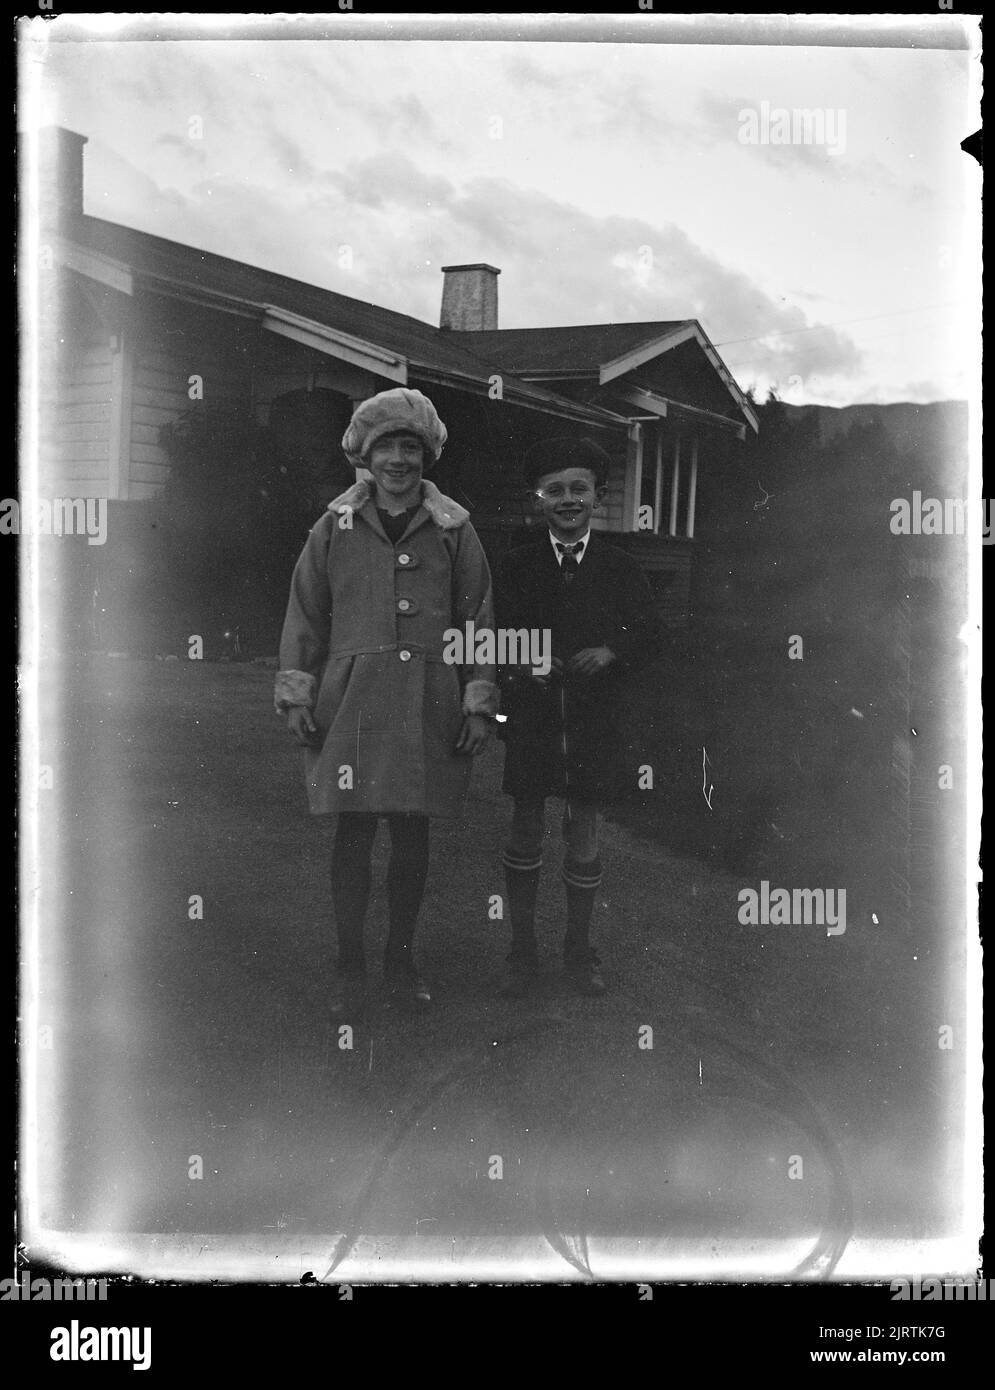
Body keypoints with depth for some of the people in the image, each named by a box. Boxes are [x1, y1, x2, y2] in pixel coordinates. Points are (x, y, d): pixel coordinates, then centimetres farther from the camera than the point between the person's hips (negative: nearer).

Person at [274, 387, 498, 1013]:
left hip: (428, 704, 0)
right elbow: (305, 614, 7)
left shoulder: (454, 530, 4)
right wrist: (296, 692, 1)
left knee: (413, 835, 8)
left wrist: (479, 703, -1)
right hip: (351, 701, 0)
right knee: (354, 835, 3)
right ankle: (350, 961, 18)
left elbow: (480, 619, 5)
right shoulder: (335, 526, 5)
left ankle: (402, 956, 25)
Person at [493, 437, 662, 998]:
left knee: (585, 835, 8)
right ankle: (523, 948, 20)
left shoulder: (622, 568, 2)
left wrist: (611, 653, -15)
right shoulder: (517, 566, 2)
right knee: (526, 831, 7)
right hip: (531, 716, 0)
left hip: (595, 720, 0)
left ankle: (580, 947, 24)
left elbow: (650, 633, 4)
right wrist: (518, 666, -19)